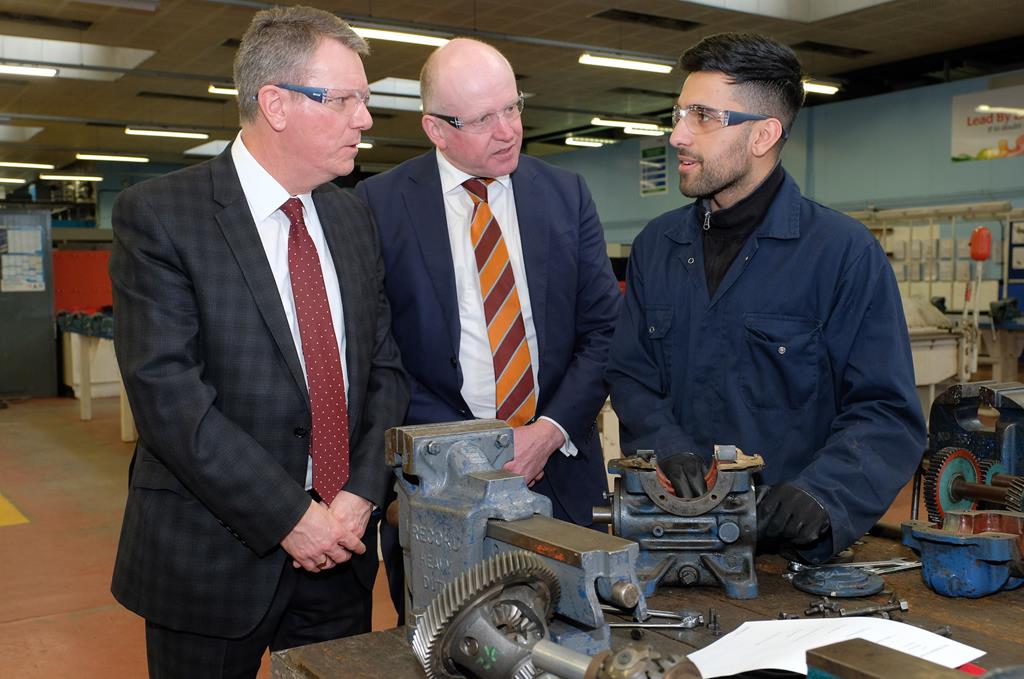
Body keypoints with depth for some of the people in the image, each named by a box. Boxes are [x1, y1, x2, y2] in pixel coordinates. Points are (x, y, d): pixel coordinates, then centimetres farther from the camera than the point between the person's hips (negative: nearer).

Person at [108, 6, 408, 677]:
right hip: (212, 555, -4)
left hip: (341, 547, 5)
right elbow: (166, 389, -17)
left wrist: (359, 496, -8)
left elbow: (385, 368, 6)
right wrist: (288, 517, -17)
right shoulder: (157, 214, -9)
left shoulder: (355, 217, 7)